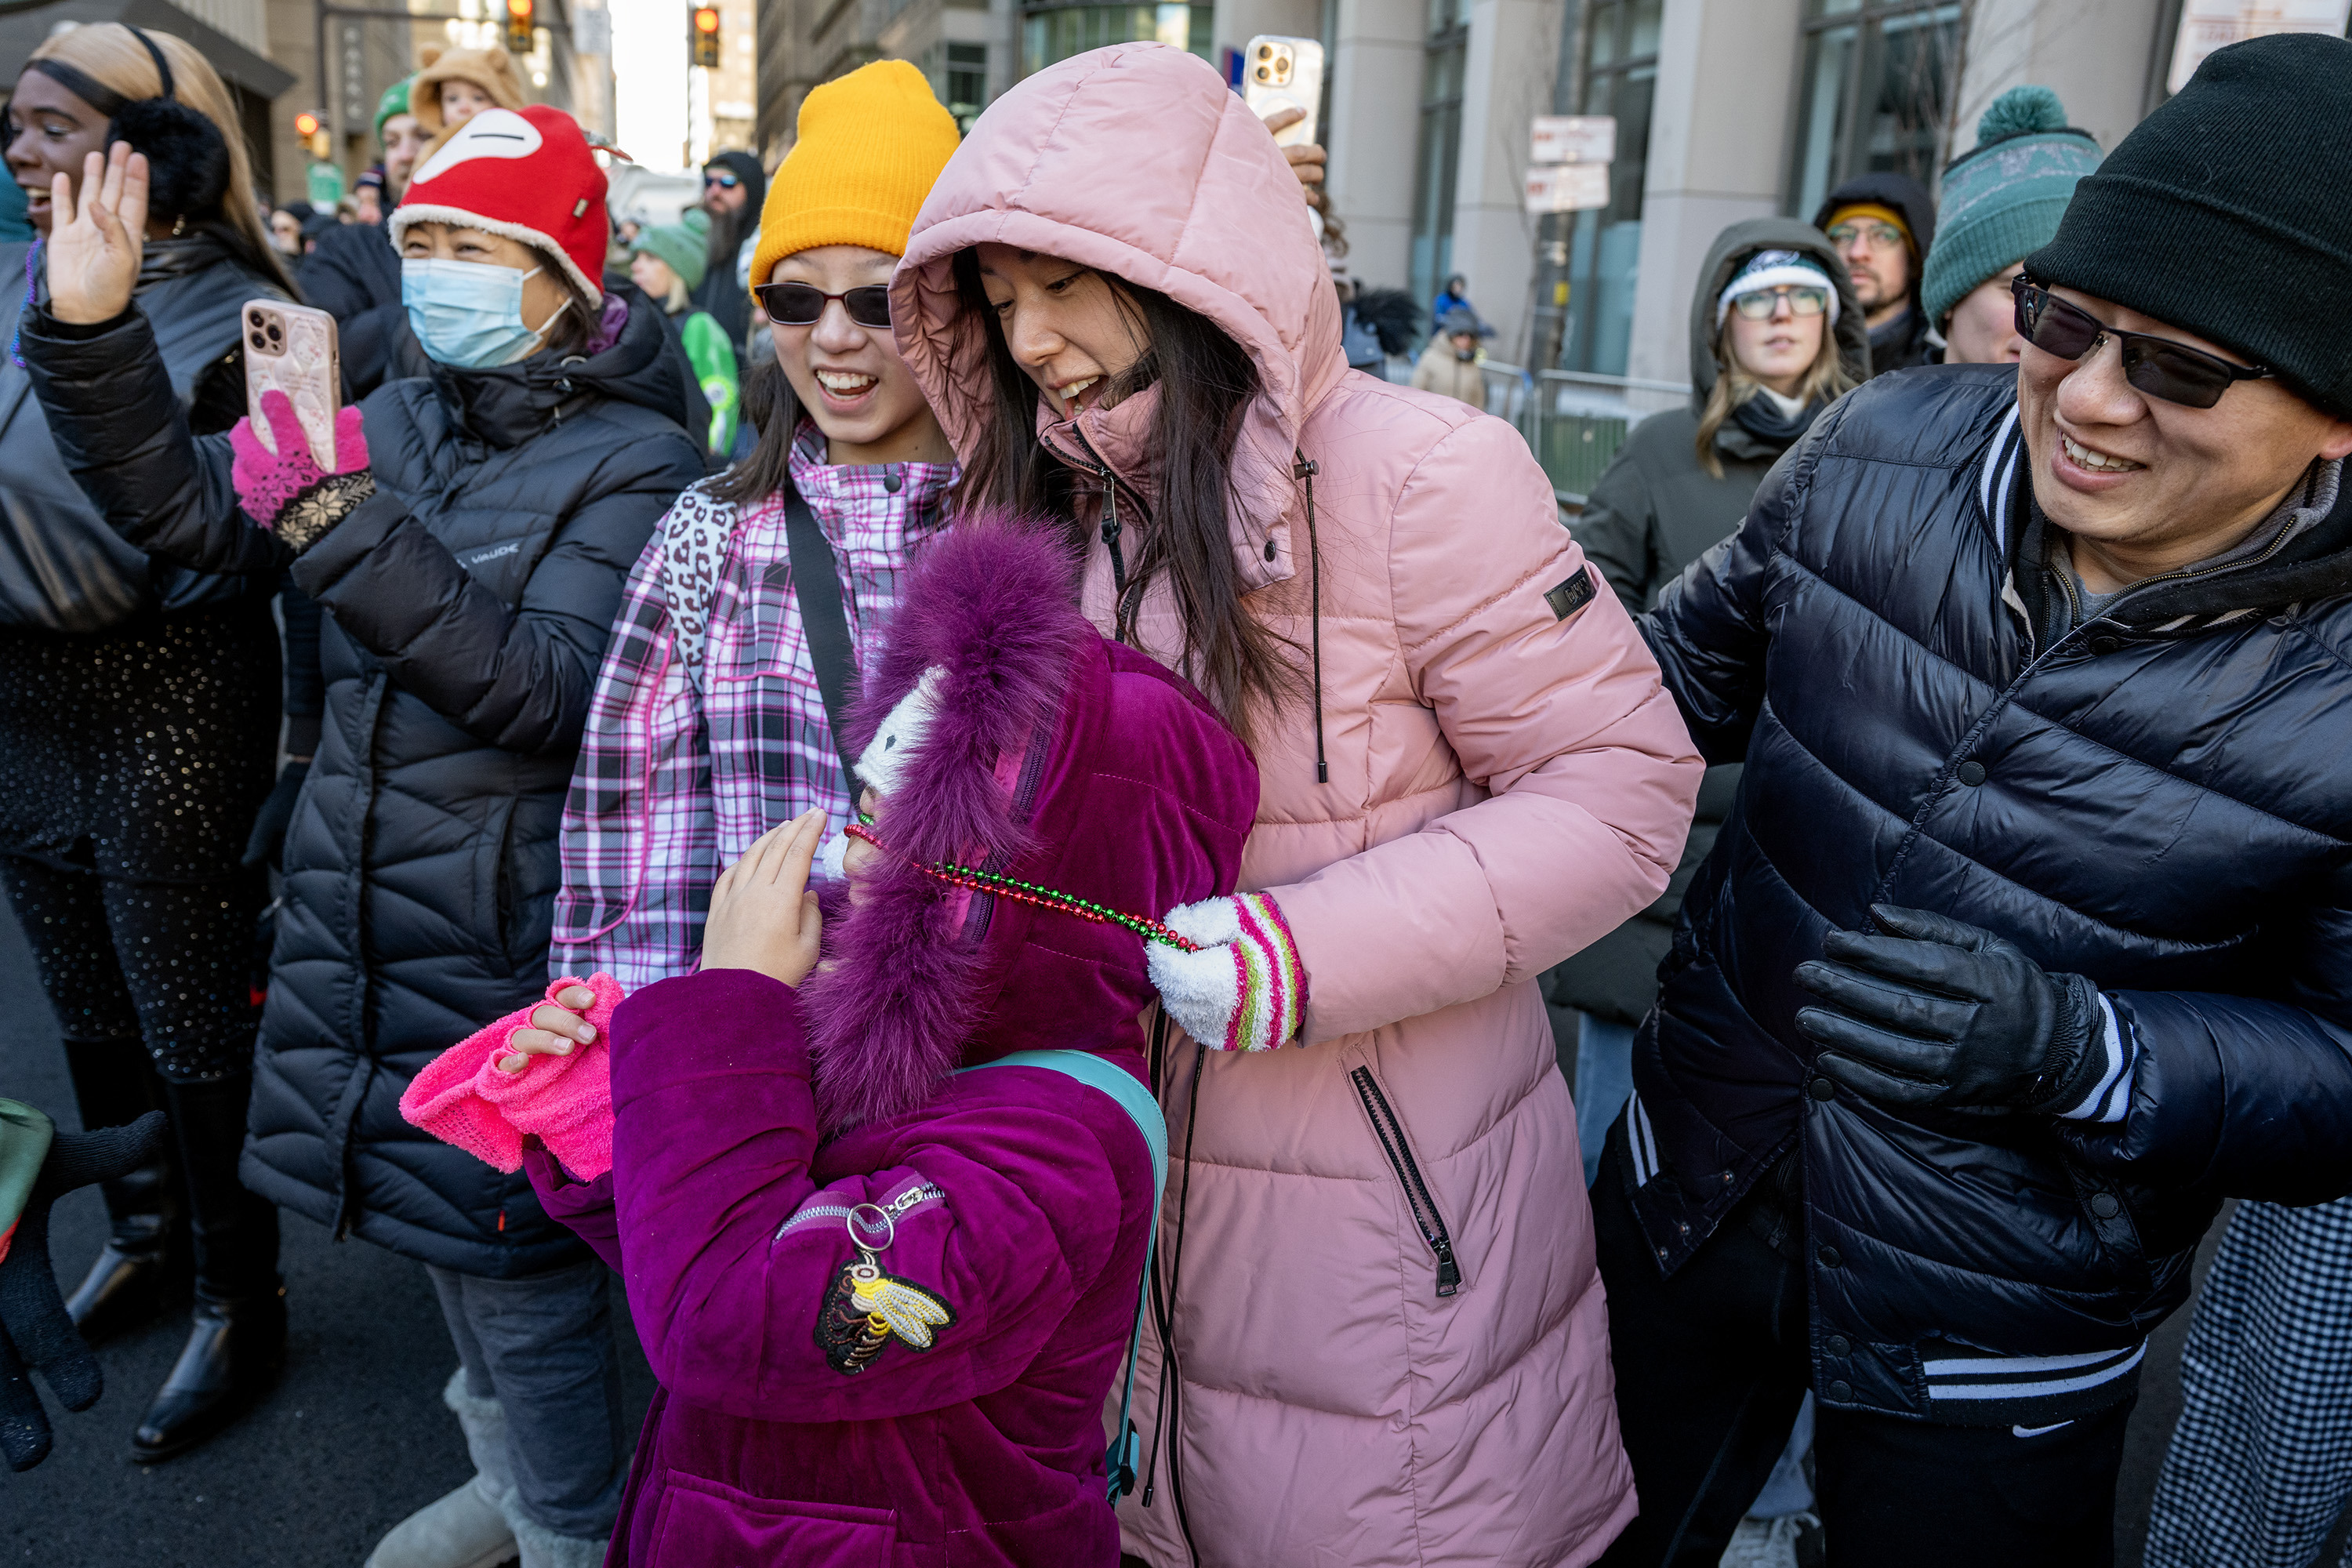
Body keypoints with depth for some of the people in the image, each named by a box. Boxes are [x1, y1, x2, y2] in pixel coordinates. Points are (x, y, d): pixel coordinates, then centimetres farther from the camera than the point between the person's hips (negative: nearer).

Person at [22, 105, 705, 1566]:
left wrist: (339, 513, -33)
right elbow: (183, 507, 2)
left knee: (521, 1267, 6)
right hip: (362, 917, 7)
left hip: (511, 950, -7)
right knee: (453, 1233, 23)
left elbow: (551, 694, -27)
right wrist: (90, 331, -12)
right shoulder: (400, 421, 7)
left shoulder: (632, 462, -14)